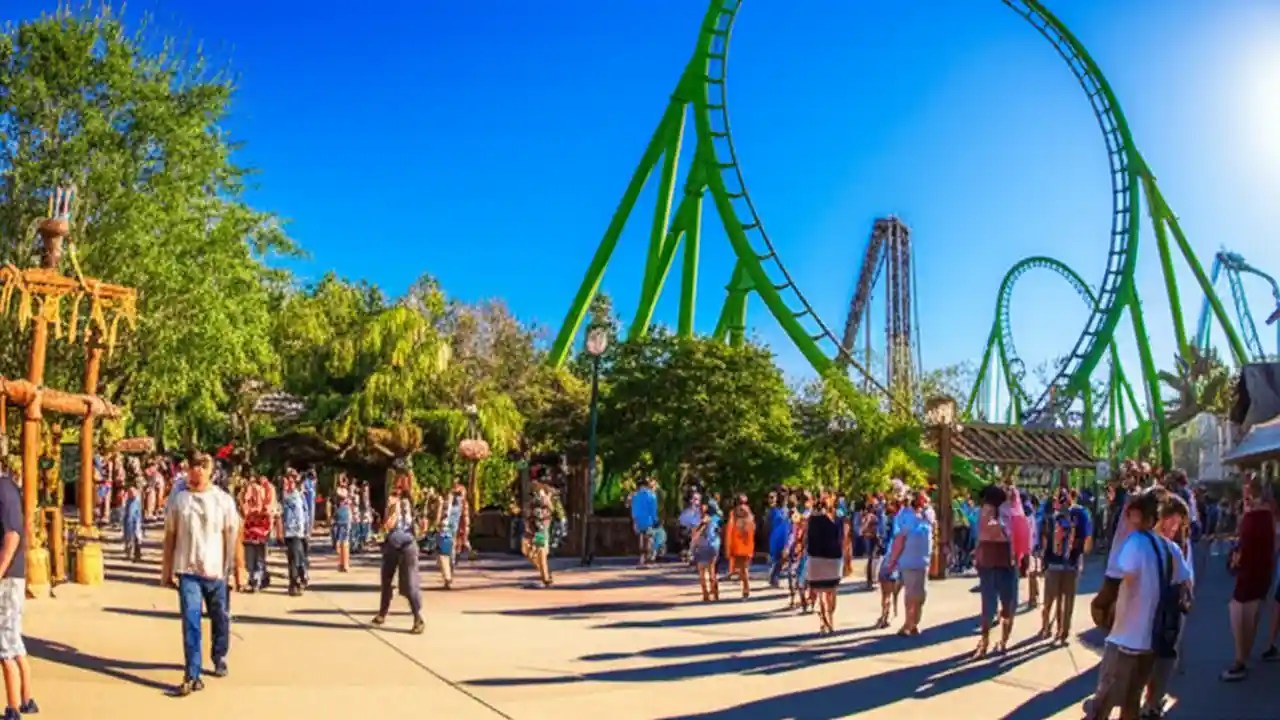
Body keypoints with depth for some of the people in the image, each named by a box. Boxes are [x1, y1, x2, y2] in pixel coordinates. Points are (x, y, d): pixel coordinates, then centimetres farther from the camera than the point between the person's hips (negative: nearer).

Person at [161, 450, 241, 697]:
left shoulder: (224, 500, -3)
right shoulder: (177, 499, 0)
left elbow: (232, 536, 0)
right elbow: (169, 537, 5)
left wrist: (234, 568, -1)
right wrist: (166, 571, 7)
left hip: (216, 570, 1)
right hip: (188, 570, 0)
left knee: (220, 619, 14)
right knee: (191, 622, -7)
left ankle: (219, 658, 37)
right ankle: (192, 676, -5)